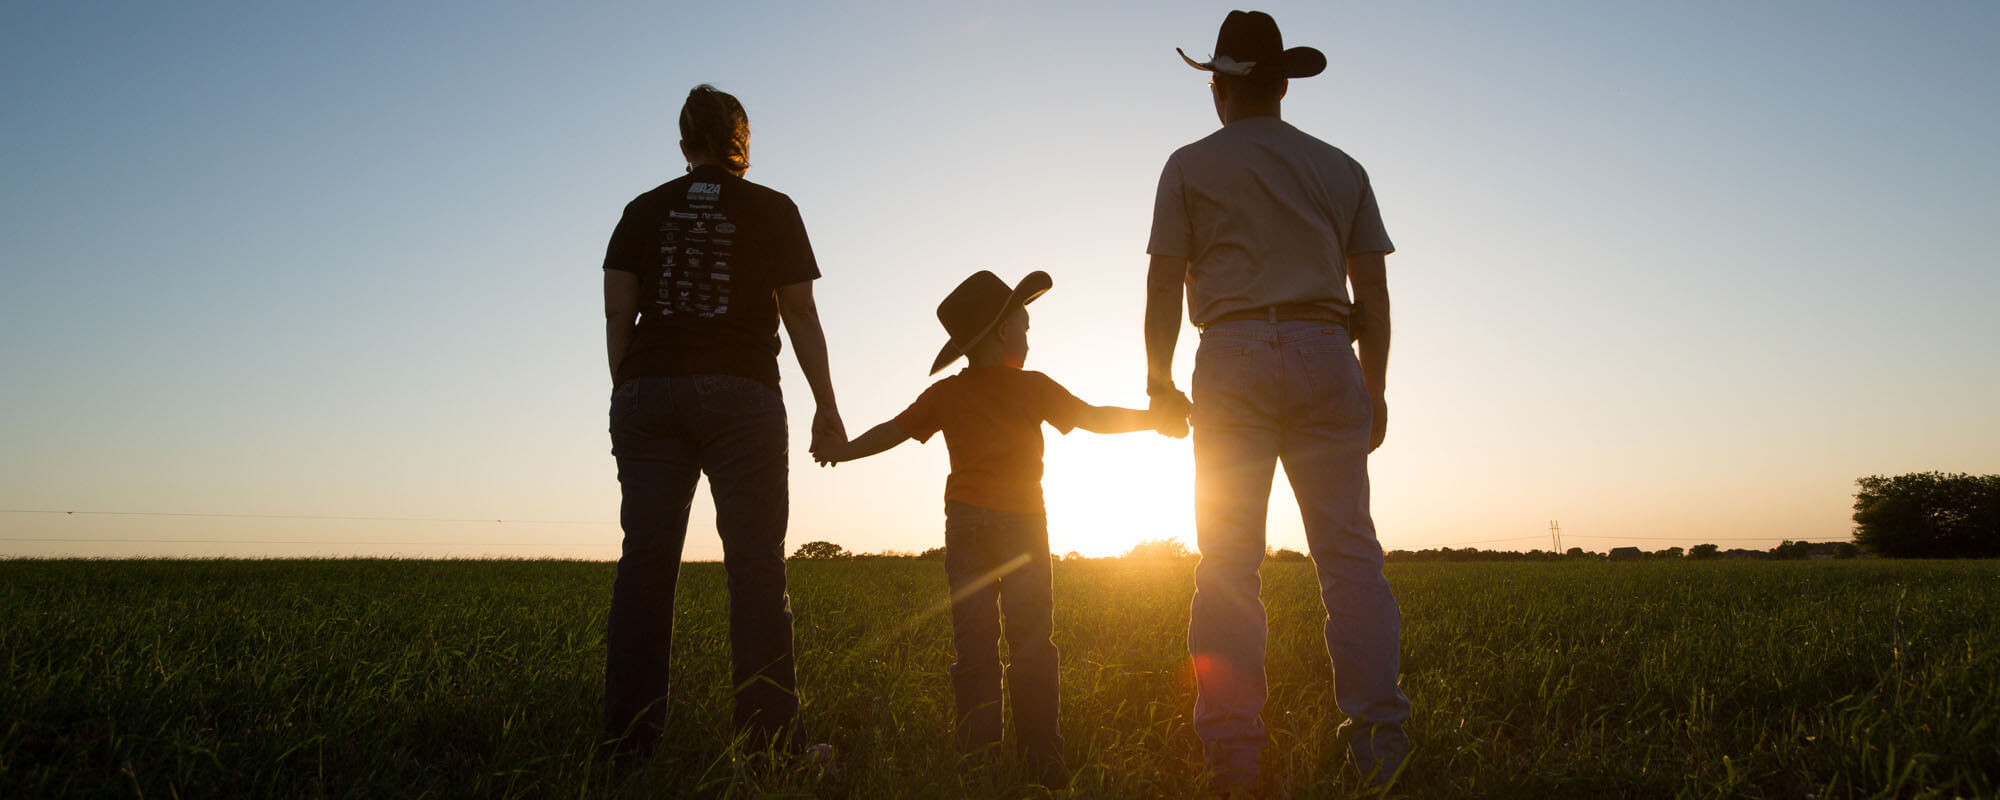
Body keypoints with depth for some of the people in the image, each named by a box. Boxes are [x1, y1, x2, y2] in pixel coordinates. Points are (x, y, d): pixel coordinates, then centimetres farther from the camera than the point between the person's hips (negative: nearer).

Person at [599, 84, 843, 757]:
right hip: (739, 392, -3)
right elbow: (801, 316, 4)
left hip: (648, 391, 3)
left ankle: (628, 738, 3)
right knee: (756, 562, -2)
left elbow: (617, 310, 8)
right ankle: (767, 737, -4)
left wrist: (628, 392, 14)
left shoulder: (644, 210, 15)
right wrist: (826, 407, 8)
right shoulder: (773, 210, 8)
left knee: (646, 561, 3)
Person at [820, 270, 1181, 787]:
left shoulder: (945, 394, 8)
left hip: (966, 525, 3)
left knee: (973, 644, 2)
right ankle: (1040, 756, -3)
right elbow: (1096, 418, 3)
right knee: (1031, 642, 0)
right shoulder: (1034, 387, 0)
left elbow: (892, 431, 11)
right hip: (1023, 524, -2)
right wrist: (1155, 418, 14)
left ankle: (977, 755, 0)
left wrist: (841, 452, 24)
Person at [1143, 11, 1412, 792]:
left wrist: (1159, 381, 12)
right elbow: (1373, 293, 12)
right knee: (1348, 547, 3)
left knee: (1228, 560, -2)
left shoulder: (1190, 166, 8)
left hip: (1233, 359, -2)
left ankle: (1234, 755, -5)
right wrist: (1373, 389, 18)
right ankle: (1377, 734, -4)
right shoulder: (1340, 168, 16)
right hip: (1325, 355, 2)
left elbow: (1164, 287, 3)